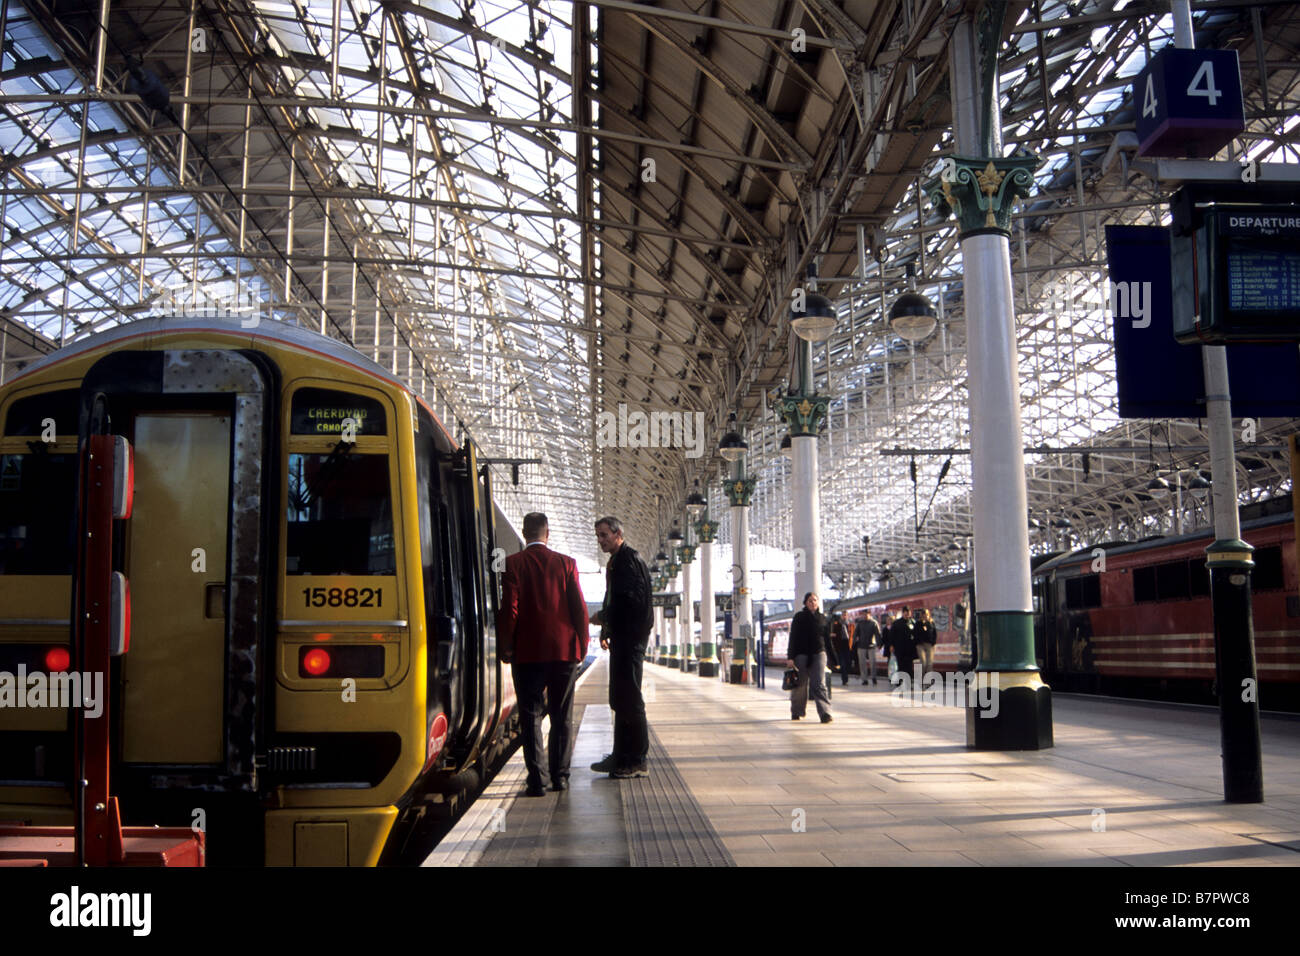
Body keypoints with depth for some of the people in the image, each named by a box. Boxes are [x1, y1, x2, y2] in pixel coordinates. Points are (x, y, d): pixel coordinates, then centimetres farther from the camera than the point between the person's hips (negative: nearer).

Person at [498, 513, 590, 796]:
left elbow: (509, 609, -8)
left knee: (531, 716, 4)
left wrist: (505, 646, 2)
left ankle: (538, 779, 0)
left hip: (527, 652, -2)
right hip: (564, 650, 2)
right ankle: (560, 776, 15)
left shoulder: (513, 563, -5)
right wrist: (582, 645, 10)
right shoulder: (566, 563, 0)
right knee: (562, 716, 11)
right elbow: (579, 607, 0)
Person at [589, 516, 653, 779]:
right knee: (620, 699, 13)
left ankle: (637, 762, -3)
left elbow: (633, 600, -21)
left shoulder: (628, 559, -13)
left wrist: (603, 617, -12)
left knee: (629, 698, -8)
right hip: (622, 638, 11)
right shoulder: (617, 560, 18)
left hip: (630, 637, -11)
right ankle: (622, 757, 19)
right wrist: (606, 629, 15)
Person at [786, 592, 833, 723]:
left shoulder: (822, 618, 11)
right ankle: (797, 712, 21)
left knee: (819, 684, -11)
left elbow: (827, 638, 17)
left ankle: (825, 713, -19)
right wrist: (791, 657, -8)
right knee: (800, 685, 6)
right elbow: (793, 638, -1)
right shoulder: (799, 617, 1)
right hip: (801, 655, -1)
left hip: (818, 654, 1)